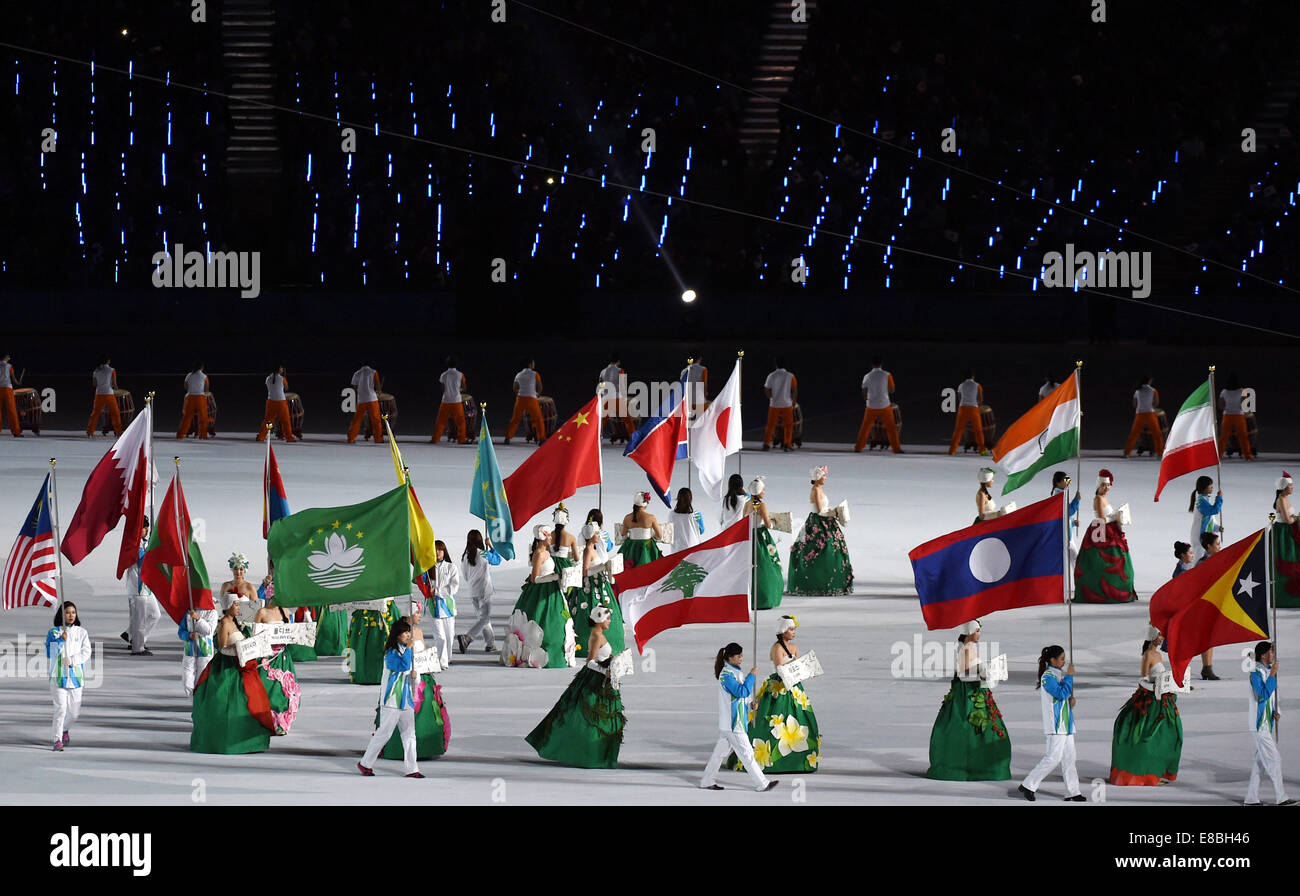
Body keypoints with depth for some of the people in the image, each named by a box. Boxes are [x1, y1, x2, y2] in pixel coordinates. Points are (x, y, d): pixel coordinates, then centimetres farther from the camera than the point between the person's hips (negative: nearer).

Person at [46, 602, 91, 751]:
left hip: (75, 675, 2)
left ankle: (65, 729, 36)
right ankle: (58, 740, -8)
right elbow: (49, 653, -5)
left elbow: (86, 653, 0)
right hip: (58, 675, -2)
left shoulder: (81, 633, 7)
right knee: (60, 707, -14)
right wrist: (61, 640, -16)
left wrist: (71, 660, -15)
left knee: (74, 711, 5)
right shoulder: (53, 633, 3)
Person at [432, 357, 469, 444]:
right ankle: (461, 439, 7)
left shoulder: (444, 375, -1)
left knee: (440, 421, 8)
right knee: (460, 421, 8)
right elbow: (464, 387, 6)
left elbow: (442, 389, 4)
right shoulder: (460, 375, -4)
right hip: (457, 401, -1)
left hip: (445, 401, 1)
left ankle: (435, 439, 10)